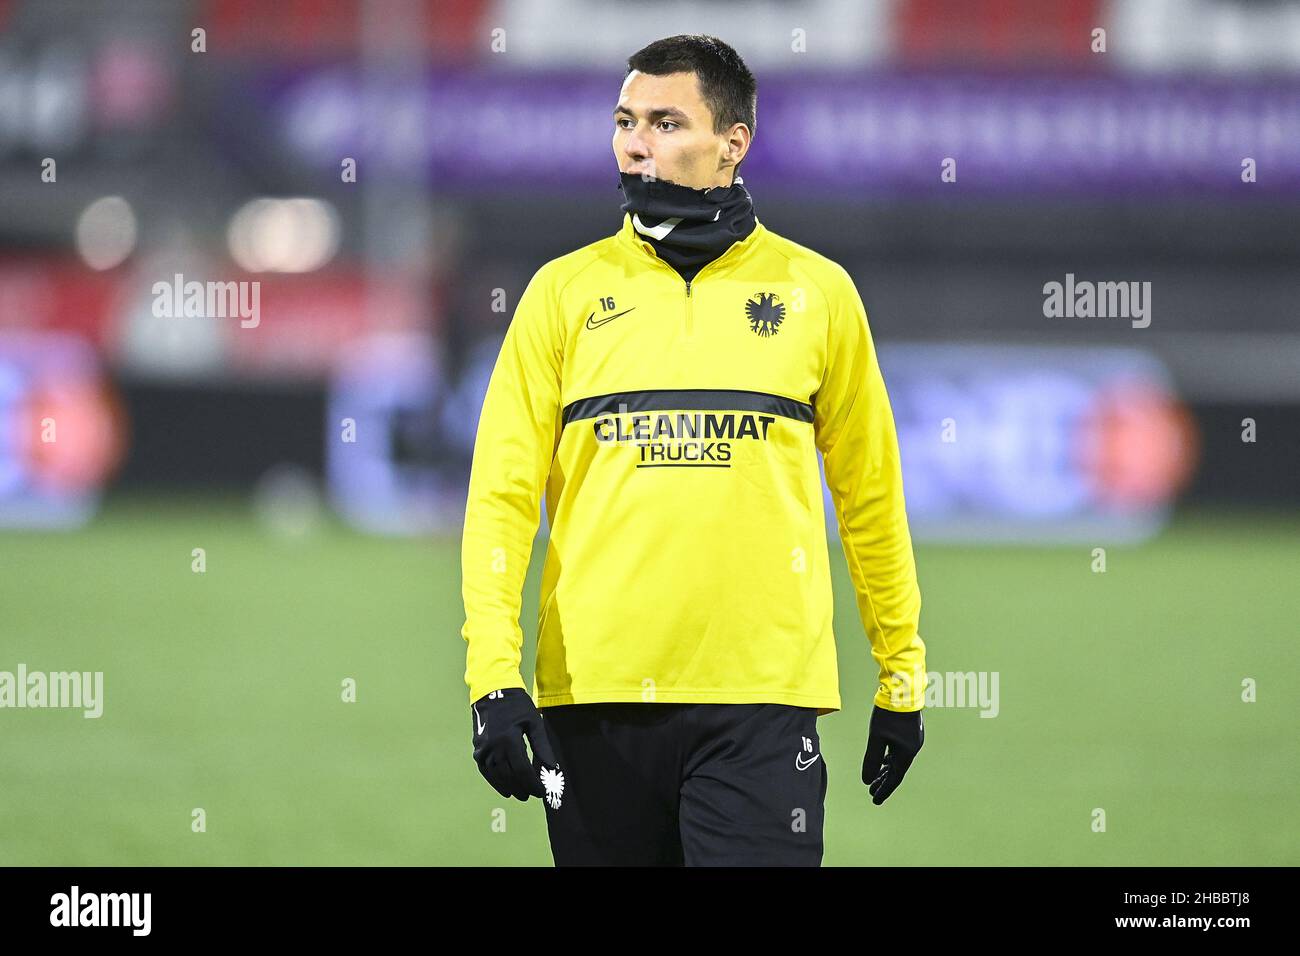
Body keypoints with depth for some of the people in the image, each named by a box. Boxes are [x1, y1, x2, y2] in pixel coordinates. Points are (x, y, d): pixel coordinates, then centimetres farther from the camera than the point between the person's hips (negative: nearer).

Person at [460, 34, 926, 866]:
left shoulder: (817, 291, 8)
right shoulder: (566, 291, 7)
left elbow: (870, 496, 14)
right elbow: (502, 493, 3)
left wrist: (902, 678, 13)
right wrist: (494, 679, -7)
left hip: (763, 701, -1)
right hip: (594, 694, 1)